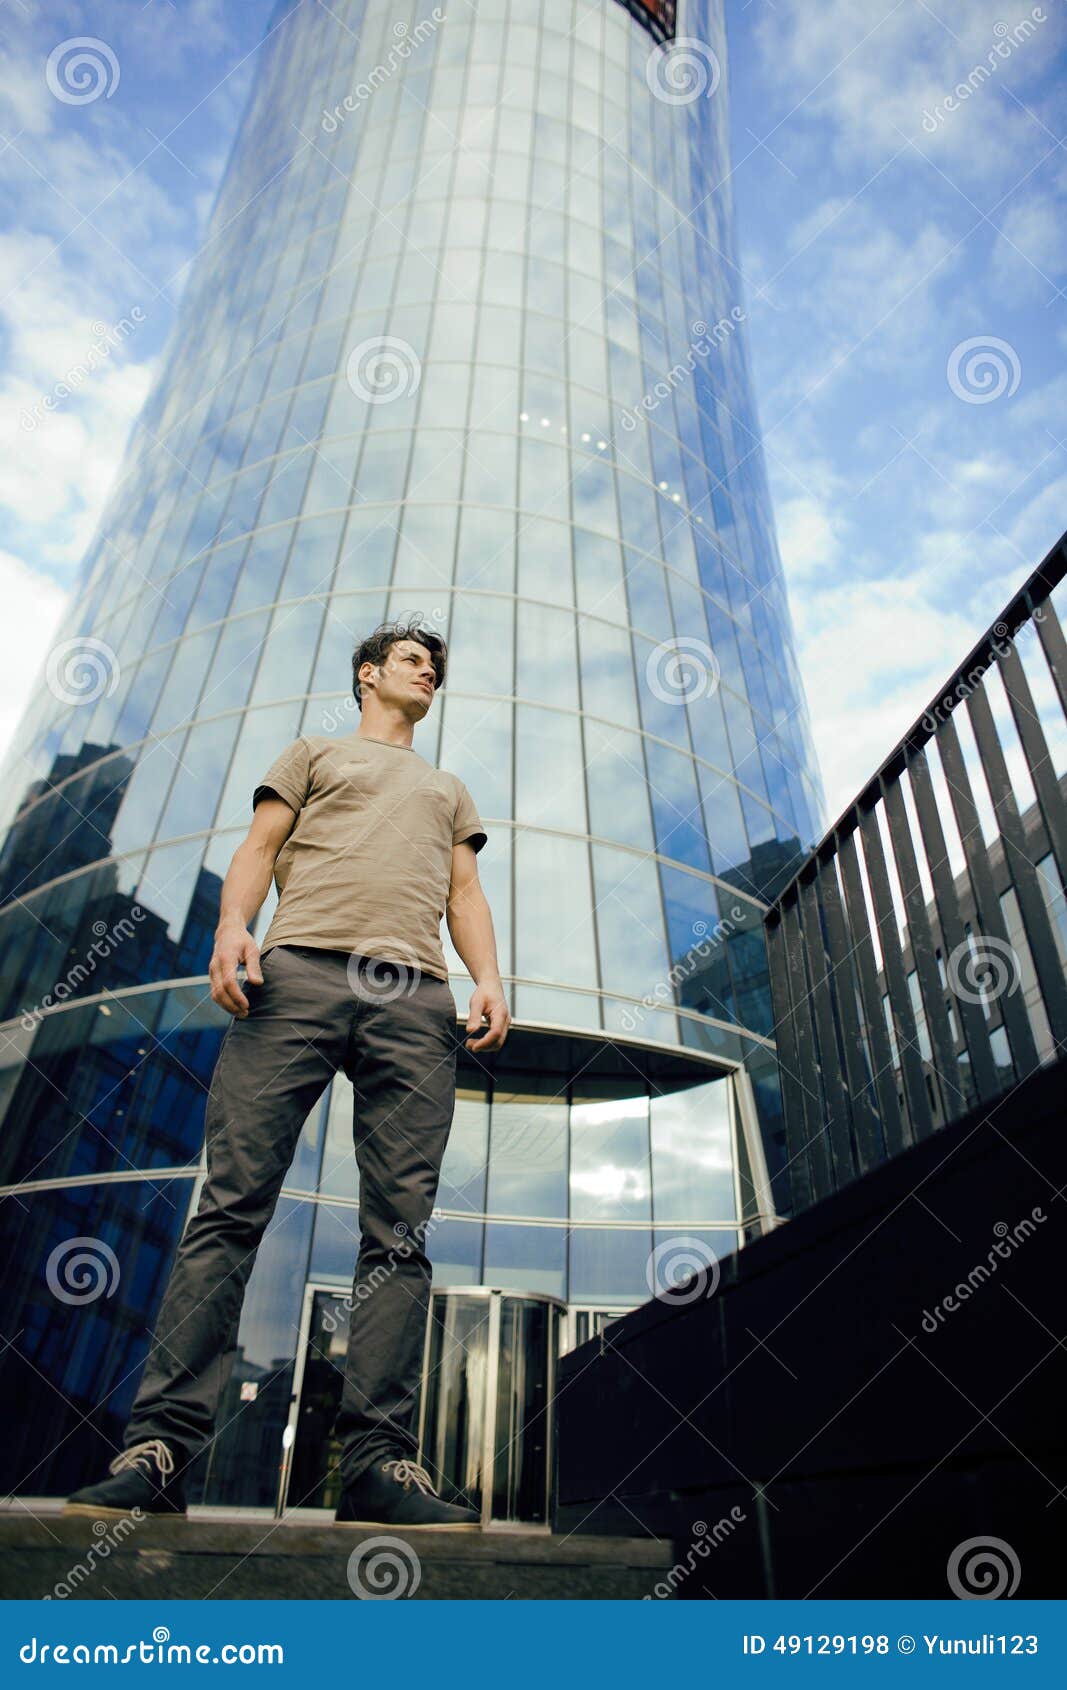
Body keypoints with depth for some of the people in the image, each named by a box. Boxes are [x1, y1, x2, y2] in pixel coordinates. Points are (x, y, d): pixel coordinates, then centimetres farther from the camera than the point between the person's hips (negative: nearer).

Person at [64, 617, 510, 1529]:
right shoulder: (316, 752, 27)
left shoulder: (449, 788, 34)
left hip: (417, 997, 3)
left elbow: (466, 893, 22)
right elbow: (259, 847, 14)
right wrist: (232, 926, -7)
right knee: (233, 1204, -10)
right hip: (299, 972, -2)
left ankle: (380, 1462, -6)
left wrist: (489, 977, 3)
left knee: (401, 1229, -7)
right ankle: (159, 1447, -7)